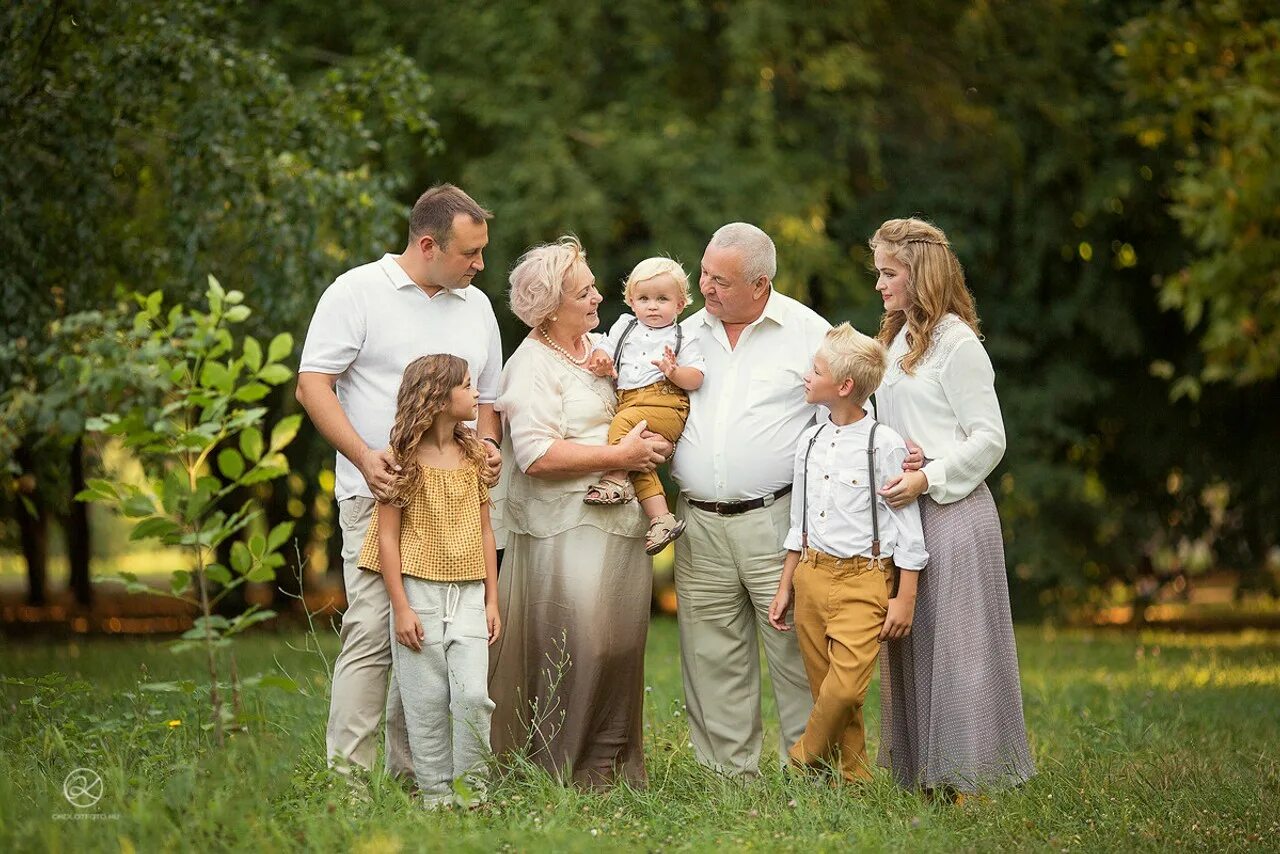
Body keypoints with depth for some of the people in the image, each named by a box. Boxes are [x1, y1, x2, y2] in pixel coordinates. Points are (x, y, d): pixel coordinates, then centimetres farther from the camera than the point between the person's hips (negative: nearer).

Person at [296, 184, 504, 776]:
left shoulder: (476, 306, 17)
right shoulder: (357, 292, -1)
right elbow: (313, 384, -6)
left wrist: (488, 444, 3)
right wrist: (365, 456, -18)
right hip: (379, 495, -6)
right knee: (373, 630, -13)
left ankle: (411, 772, 14)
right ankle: (348, 773, -10)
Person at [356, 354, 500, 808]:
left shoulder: (473, 455, 10)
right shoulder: (405, 459, -5)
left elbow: (484, 532, 14)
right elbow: (387, 536, -5)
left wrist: (492, 600, 10)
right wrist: (401, 608, -10)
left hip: (469, 595, 4)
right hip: (419, 591, -3)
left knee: (473, 694, -8)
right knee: (426, 702, 0)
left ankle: (472, 791, 4)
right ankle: (436, 794, 9)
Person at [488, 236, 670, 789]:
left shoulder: (602, 348, 17)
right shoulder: (533, 364, -8)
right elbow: (538, 454, -19)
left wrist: (652, 445, 10)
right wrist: (619, 456, -15)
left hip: (619, 525, 8)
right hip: (565, 530, -8)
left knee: (619, 649, 7)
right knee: (575, 653, -10)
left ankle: (610, 771, 15)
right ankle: (558, 778, -1)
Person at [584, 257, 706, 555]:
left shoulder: (683, 339, 10)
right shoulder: (625, 327, 23)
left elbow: (696, 379, 1)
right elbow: (603, 350, 18)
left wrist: (674, 372, -19)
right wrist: (599, 362, -6)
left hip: (666, 407, -4)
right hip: (627, 403, 4)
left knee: (625, 420, -31)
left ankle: (616, 480, -28)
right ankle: (661, 518, -19)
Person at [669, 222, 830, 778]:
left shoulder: (809, 332, 1)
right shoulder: (687, 335, 13)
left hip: (776, 519, -4)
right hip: (699, 526, 4)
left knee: (795, 651, -4)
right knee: (712, 659, 5)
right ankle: (726, 777, 13)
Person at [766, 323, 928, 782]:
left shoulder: (885, 444, -7)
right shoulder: (810, 442, 11)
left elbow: (907, 526, -5)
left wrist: (905, 599, -7)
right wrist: (784, 586, 16)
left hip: (863, 578, -6)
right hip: (811, 575, 6)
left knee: (846, 686, -17)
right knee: (825, 688, 6)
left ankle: (807, 760, 2)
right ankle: (851, 778, 17)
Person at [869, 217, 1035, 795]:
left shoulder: (956, 343, -8)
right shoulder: (898, 340, 17)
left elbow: (988, 438, -11)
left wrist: (927, 478, -19)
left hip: (953, 512, -8)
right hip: (904, 513, 8)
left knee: (954, 641, -6)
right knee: (909, 644, 9)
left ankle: (964, 774, -1)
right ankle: (919, 770, 14)